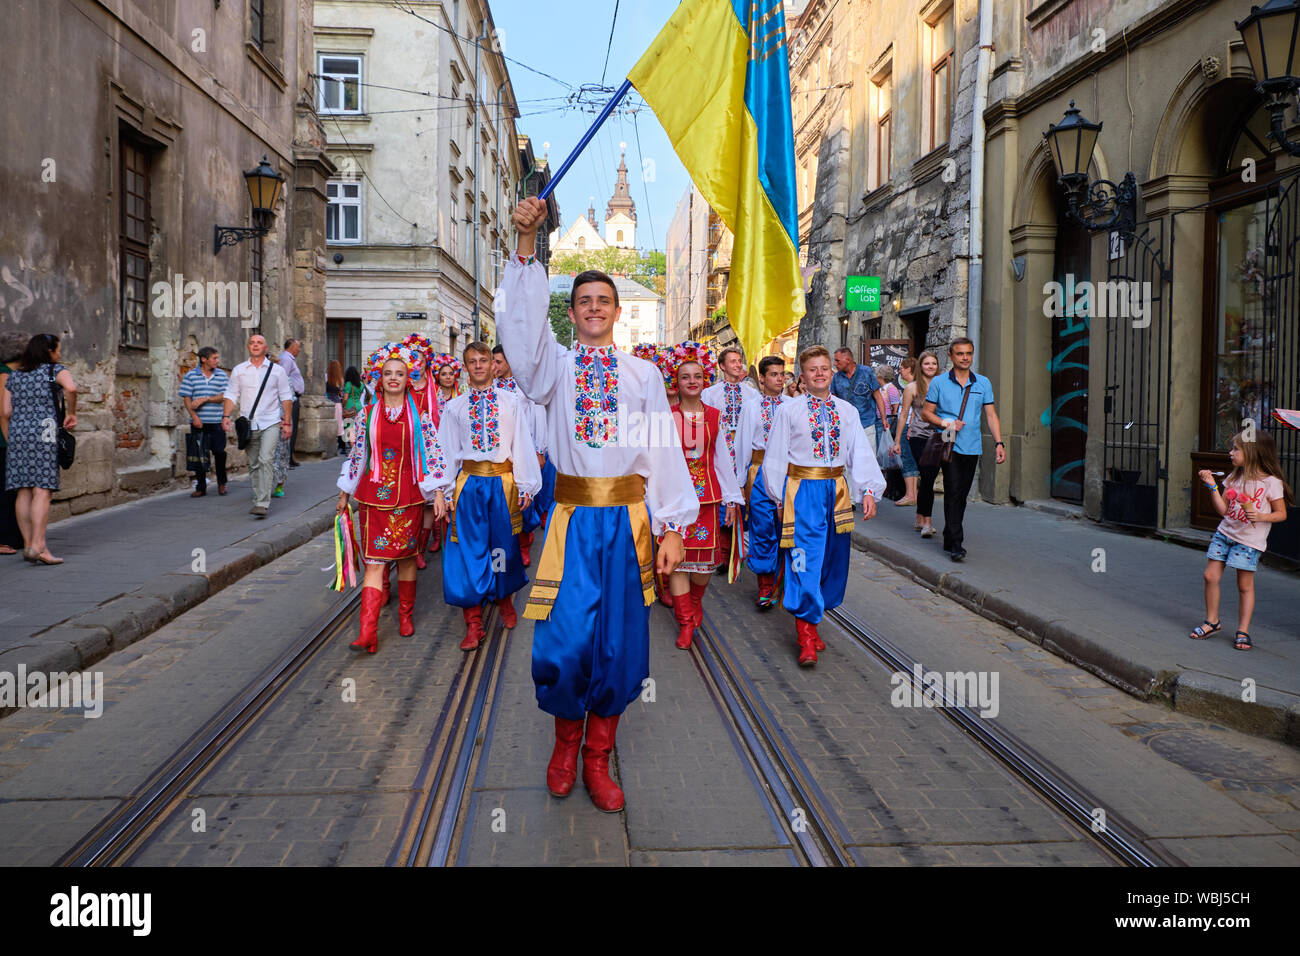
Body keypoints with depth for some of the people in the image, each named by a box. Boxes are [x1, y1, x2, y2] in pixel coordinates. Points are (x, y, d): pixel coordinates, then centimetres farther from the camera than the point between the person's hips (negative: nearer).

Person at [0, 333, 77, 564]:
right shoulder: (55, 370, 1)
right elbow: (71, 388, -21)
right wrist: (71, 413, -6)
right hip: (43, 434, -6)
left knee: (24, 492, 7)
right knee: (43, 491, -9)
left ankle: (28, 544, 10)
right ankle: (37, 546, -16)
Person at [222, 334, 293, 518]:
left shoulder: (276, 370, 5)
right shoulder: (238, 370, 10)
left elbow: (286, 397, 8)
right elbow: (232, 395, 10)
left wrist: (287, 422, 3)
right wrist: (226, 415, -5)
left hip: (271, 422, -3)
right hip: (248, 424, 3)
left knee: (266, 459, -18)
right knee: (253, 464, 8)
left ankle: (262, 503, -21)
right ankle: (258, 498, 20)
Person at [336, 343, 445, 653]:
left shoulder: (418, 413, 1)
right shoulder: (369, 413, 5)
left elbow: (433, 452, 1)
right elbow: (357, 454, 11)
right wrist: (344, 494, 15)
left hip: (408, 495, 0)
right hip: (374, 494, 0)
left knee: (406, 556, 10)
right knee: (374, 561, -5)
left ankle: (405, 616, 29)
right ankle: (367, 633, -9)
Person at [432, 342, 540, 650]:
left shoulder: (513, 402, 4)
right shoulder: (455, 407, 8)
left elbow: (523, 443, 2)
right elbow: (447, 450, 7)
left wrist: (526, 485, -2)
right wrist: (441, 490, 1)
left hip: (503, 481, 0)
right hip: (469, 483, 0)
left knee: (504, 544, 9)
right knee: (470, 548, -2)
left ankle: (505, 601, 35)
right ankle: (473, 623, 4)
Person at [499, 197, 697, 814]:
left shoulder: (642, 373, 9)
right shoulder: (554, 366, 8)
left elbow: (663, 448, 5)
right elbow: (521, 320, -10)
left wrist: (672, 526, 0)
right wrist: (526, 245, -23)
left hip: (629, 518, 1)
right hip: (573, 518, -1)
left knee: (619, 642, 5)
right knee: (564, 641, -3)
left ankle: (597, 758, 23)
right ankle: (566, 739, 25)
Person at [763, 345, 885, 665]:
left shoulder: (847, 411, 8)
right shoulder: (788, 411, -1)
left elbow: (861, 452, 5)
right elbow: (775, 457, 3)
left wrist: (868, 490, -6)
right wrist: (780, 498, 2)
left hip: (837, 489, 4)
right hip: (802, 490, -4)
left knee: (833, 558, 9)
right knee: (805, 558, -9)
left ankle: (809, 620, 26)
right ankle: (806, 637, -3)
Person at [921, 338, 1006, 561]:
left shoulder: (983, 383, 10)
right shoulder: (939, 382, 3)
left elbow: (991, 415, 10)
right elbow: (926, 412, 5)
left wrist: (999, 443, 0)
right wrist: (945, 423, -13)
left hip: (972, 447, 4)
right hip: (950, 446, -3)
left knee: (962, 494, 9)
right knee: (954, 492, -13)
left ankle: (949, 539, 21)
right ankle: (956, 544, -14)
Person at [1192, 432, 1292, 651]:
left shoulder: (1272, 482, -9)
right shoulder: (1234, 477, 7)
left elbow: (1281, 514, -4)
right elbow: (1223, 509, 5)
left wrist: (1261, 517, -22)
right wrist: (1212, 486, -3)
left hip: (1249, 540, -5)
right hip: (1225, 533, 5)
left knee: (1245, 585, 0)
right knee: (1211, 576, 1)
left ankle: (1243, 631, 9)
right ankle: (1211, 621, 17)